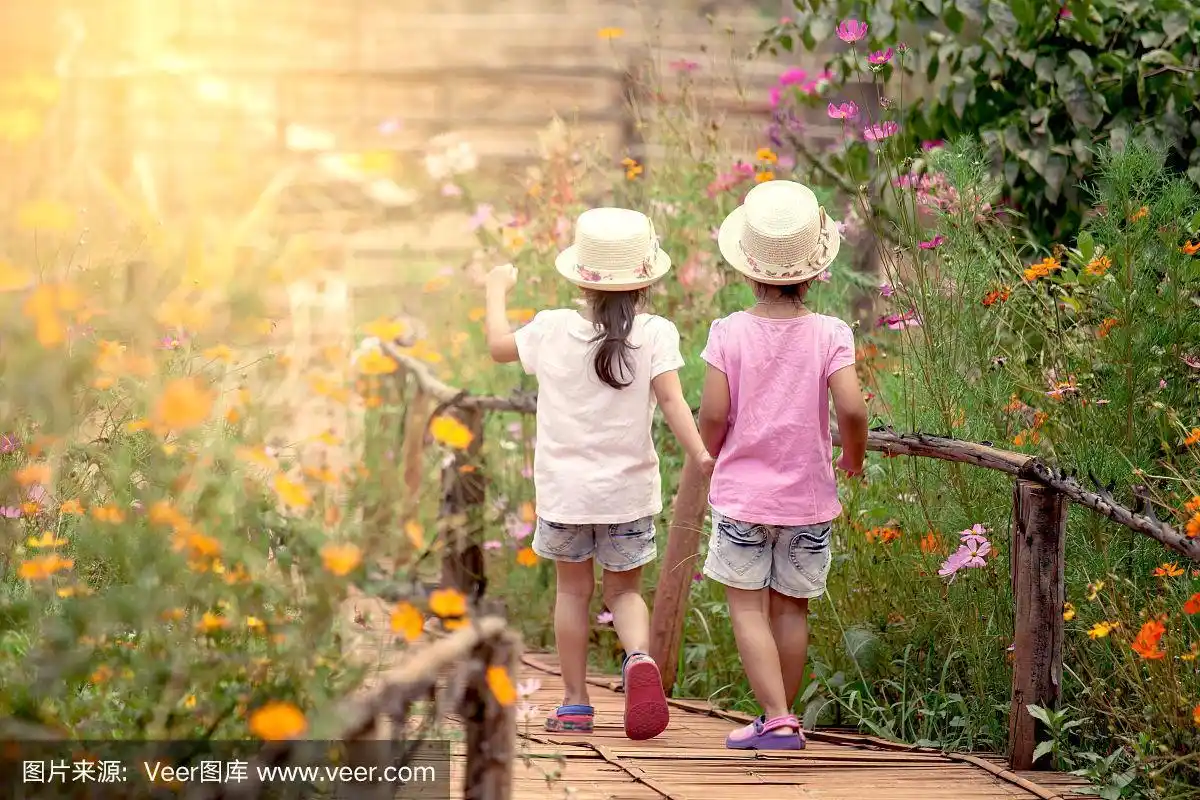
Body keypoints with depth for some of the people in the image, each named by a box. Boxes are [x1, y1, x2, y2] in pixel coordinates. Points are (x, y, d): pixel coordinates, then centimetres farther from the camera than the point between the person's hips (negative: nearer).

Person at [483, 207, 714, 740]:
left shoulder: (552, 330, -2)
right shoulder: (655, 334, -7)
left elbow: (498, 346, 16)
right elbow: (670, 399, -19)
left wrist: (497, 289, 30)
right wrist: (700, 454, -23)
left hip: (564, 489, 0)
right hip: (628, 491, 0)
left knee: (572, 589, 13)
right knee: (624, 590, 12)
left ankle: (575, 702, 14)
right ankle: (640, 656, -19)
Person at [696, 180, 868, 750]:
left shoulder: (729, 333, -9)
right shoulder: (829, 335, -8)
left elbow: (713, 413, -11)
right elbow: (851, 408, -18)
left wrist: (712, 456, 10)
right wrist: (853, 457, 2)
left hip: (741, 494, -2)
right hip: (807, 497, 2)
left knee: (747, 607, 3)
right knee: (791, 608, 14)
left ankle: (776, 721, -8)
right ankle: (783, 719, 22)